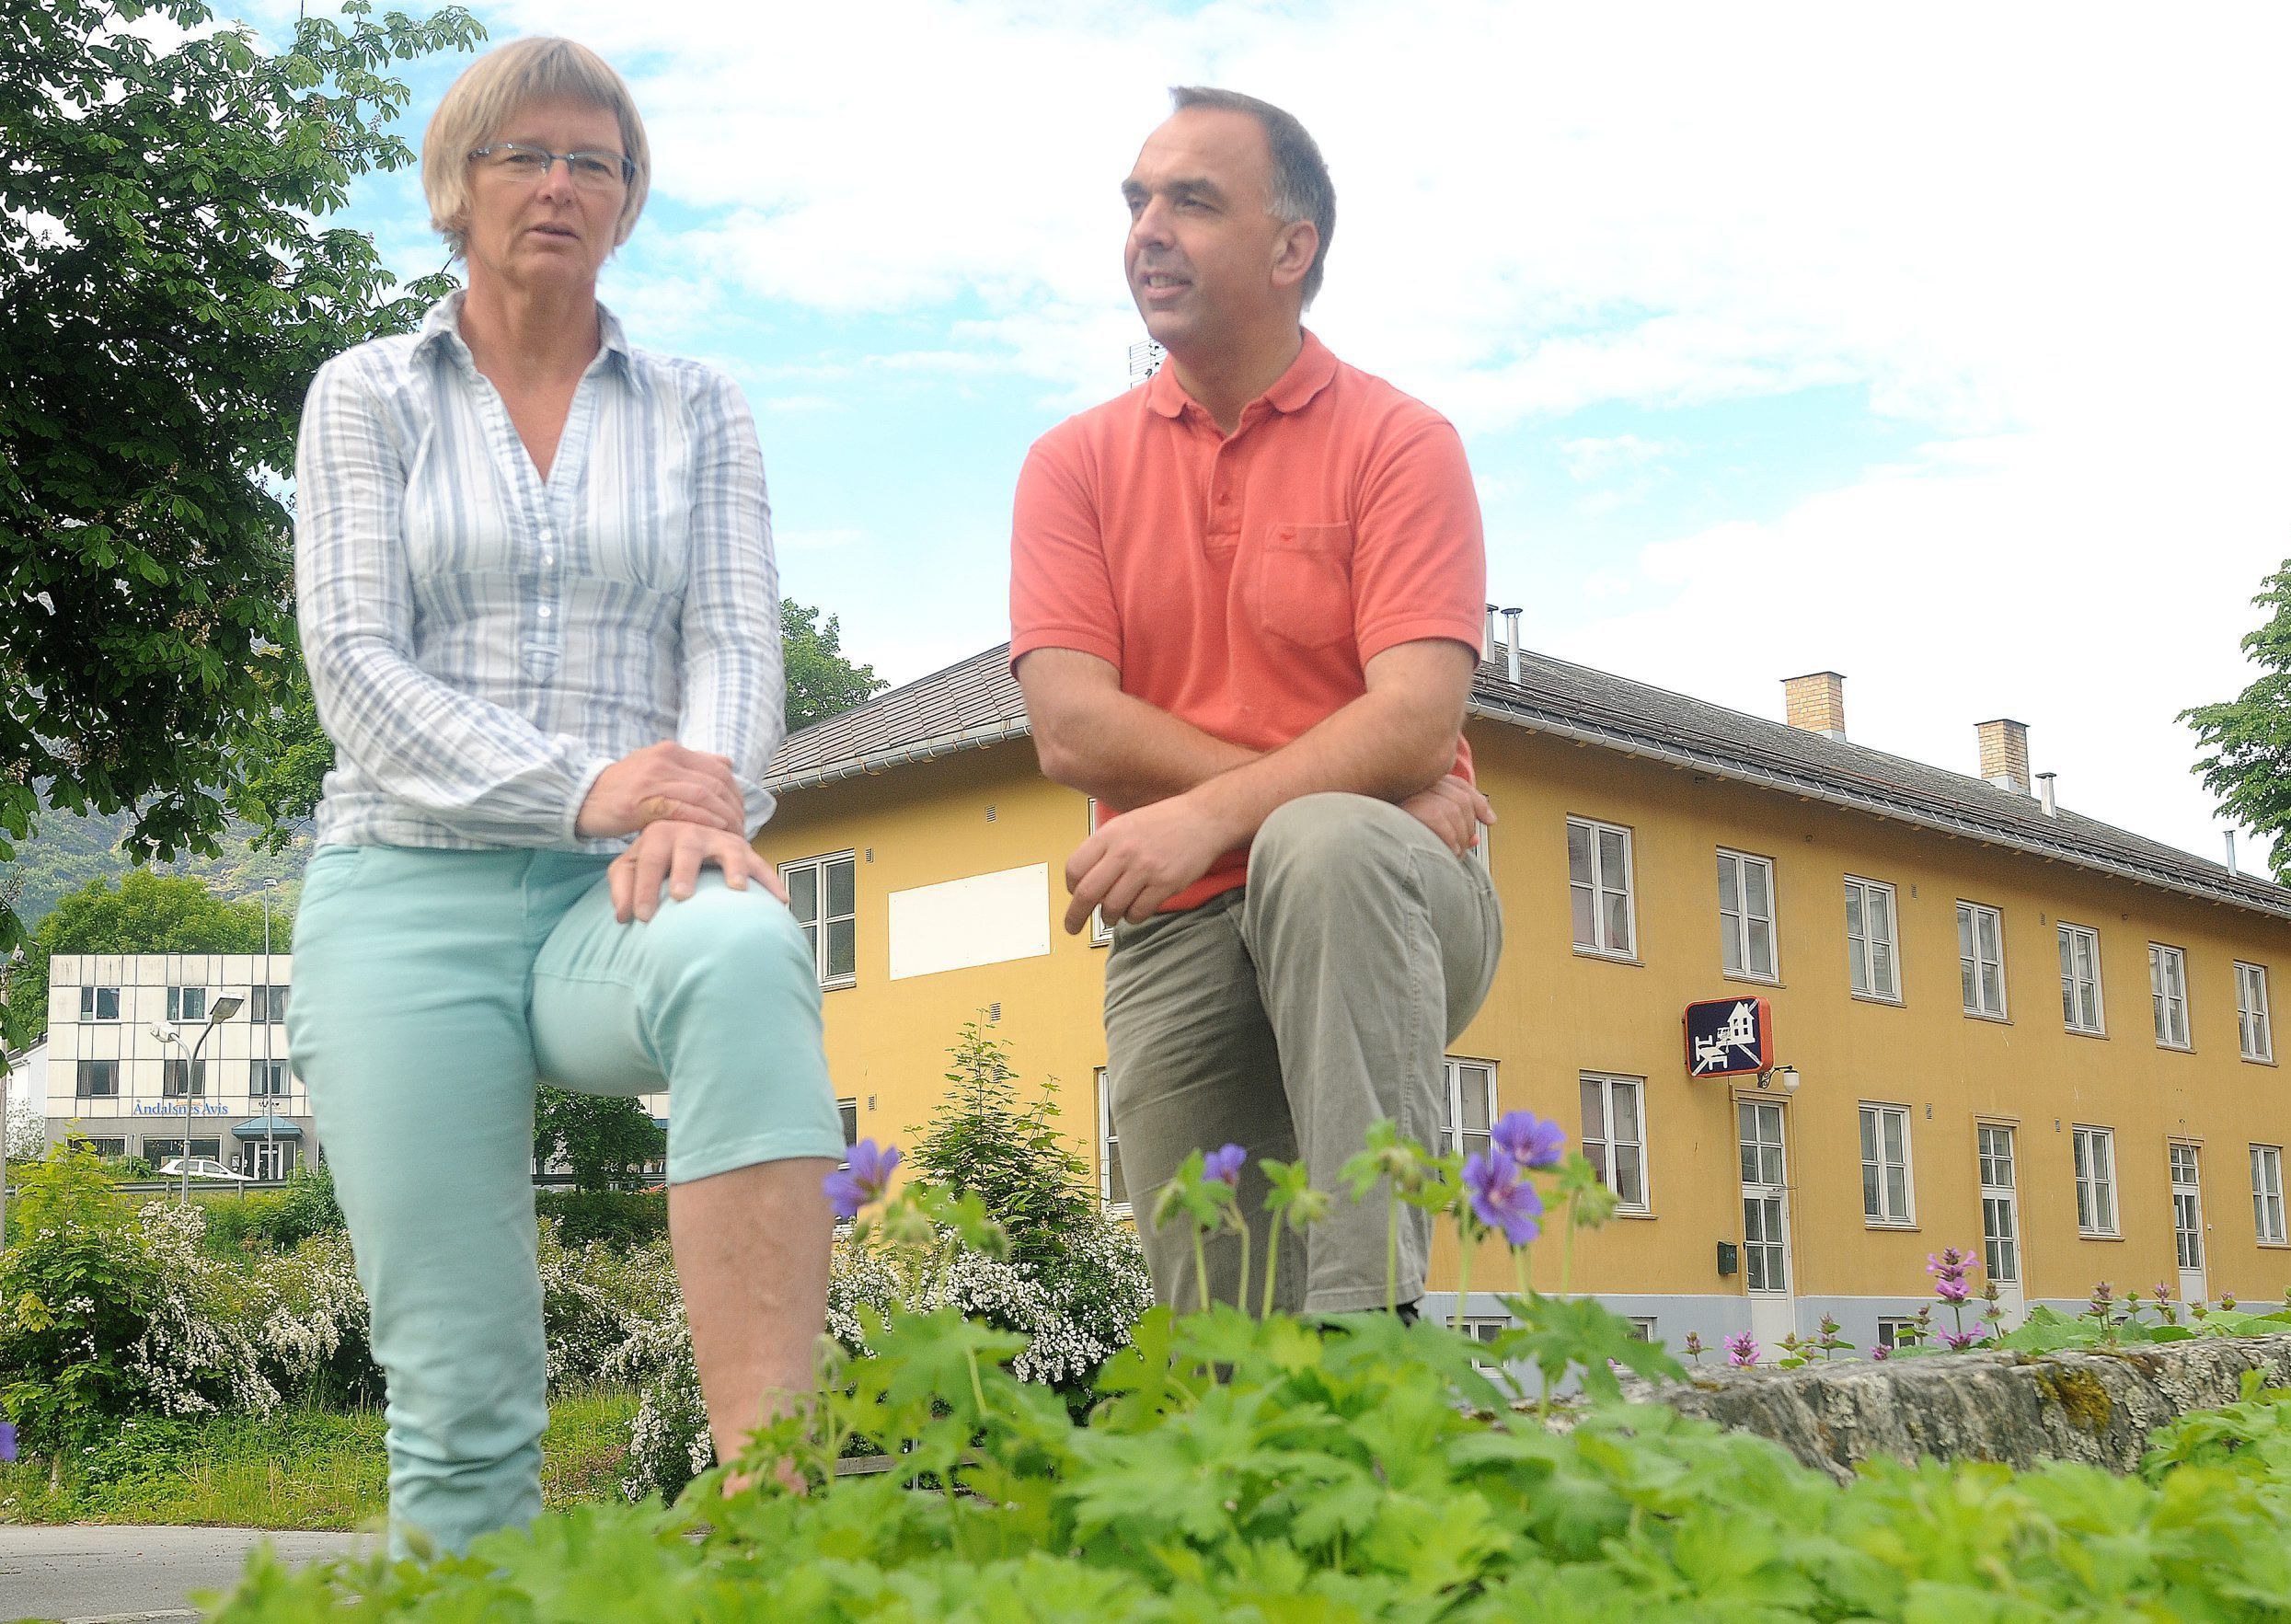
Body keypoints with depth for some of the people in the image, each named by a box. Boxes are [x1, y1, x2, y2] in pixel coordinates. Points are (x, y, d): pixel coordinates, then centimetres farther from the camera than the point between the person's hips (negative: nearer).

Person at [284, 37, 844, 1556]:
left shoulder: (698, 410, 16)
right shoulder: (369, 395, 12)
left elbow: (738, 643, 4)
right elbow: (356, 663, 0)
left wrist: (699, 812, -20)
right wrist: (587, 788, -16)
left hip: (621, 900, 0)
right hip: (412, 891, 1)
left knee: (744, 954, -38)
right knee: (460, 1402, -11)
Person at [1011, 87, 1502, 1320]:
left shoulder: (1398, 442, 0)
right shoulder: (1075, 463, 8)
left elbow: (1416, 723, -13)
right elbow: (1071, 730, -6)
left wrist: (1216, 814, -29)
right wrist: (1360, 785, -12)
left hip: (1380, 902, -3)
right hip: (1174, 938, 3)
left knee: (1323, 848, -37)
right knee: (1221, 1347, -6)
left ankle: (1370, 1324, -37)